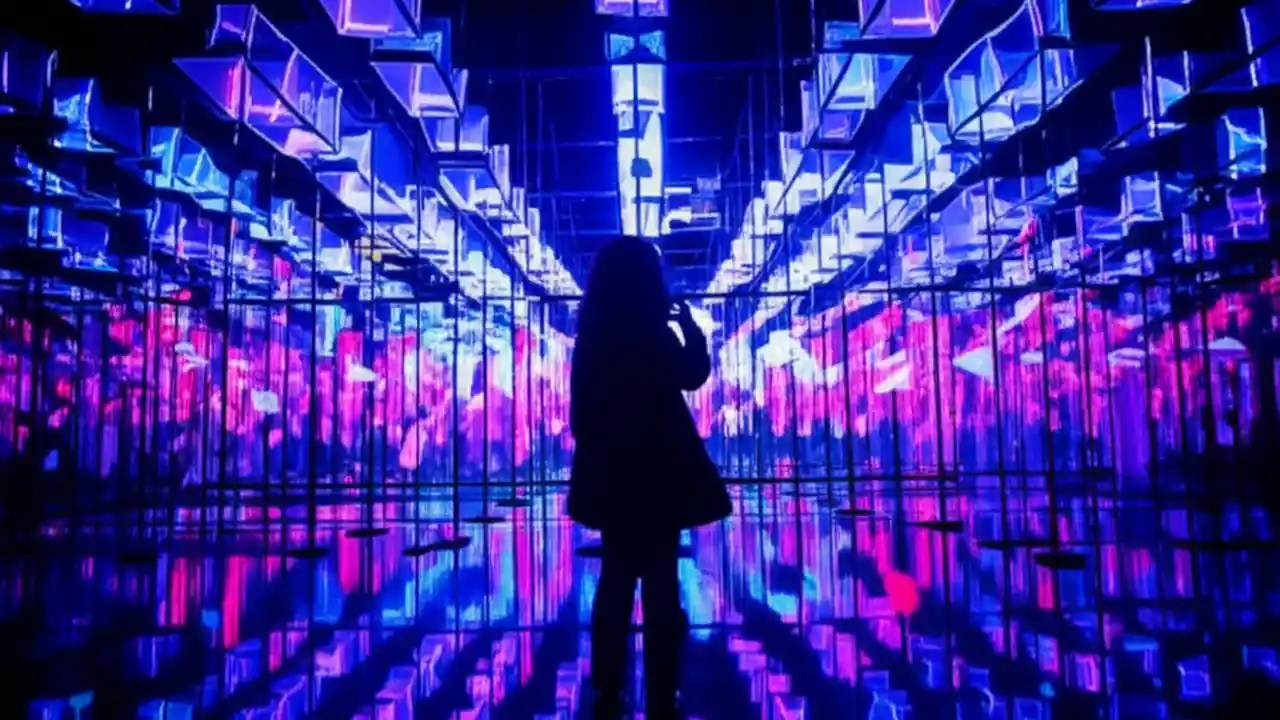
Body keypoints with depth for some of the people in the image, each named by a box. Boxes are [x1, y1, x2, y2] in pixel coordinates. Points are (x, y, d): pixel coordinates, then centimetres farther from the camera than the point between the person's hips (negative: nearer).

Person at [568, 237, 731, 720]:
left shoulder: (597, 329, 6)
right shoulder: (646, 327, -15)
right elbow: (692, 374, -4)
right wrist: (689, 326, 8)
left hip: (611, 471, 7)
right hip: (653, 471, -7)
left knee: (617, 583, 15)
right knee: (660, 588, 0)